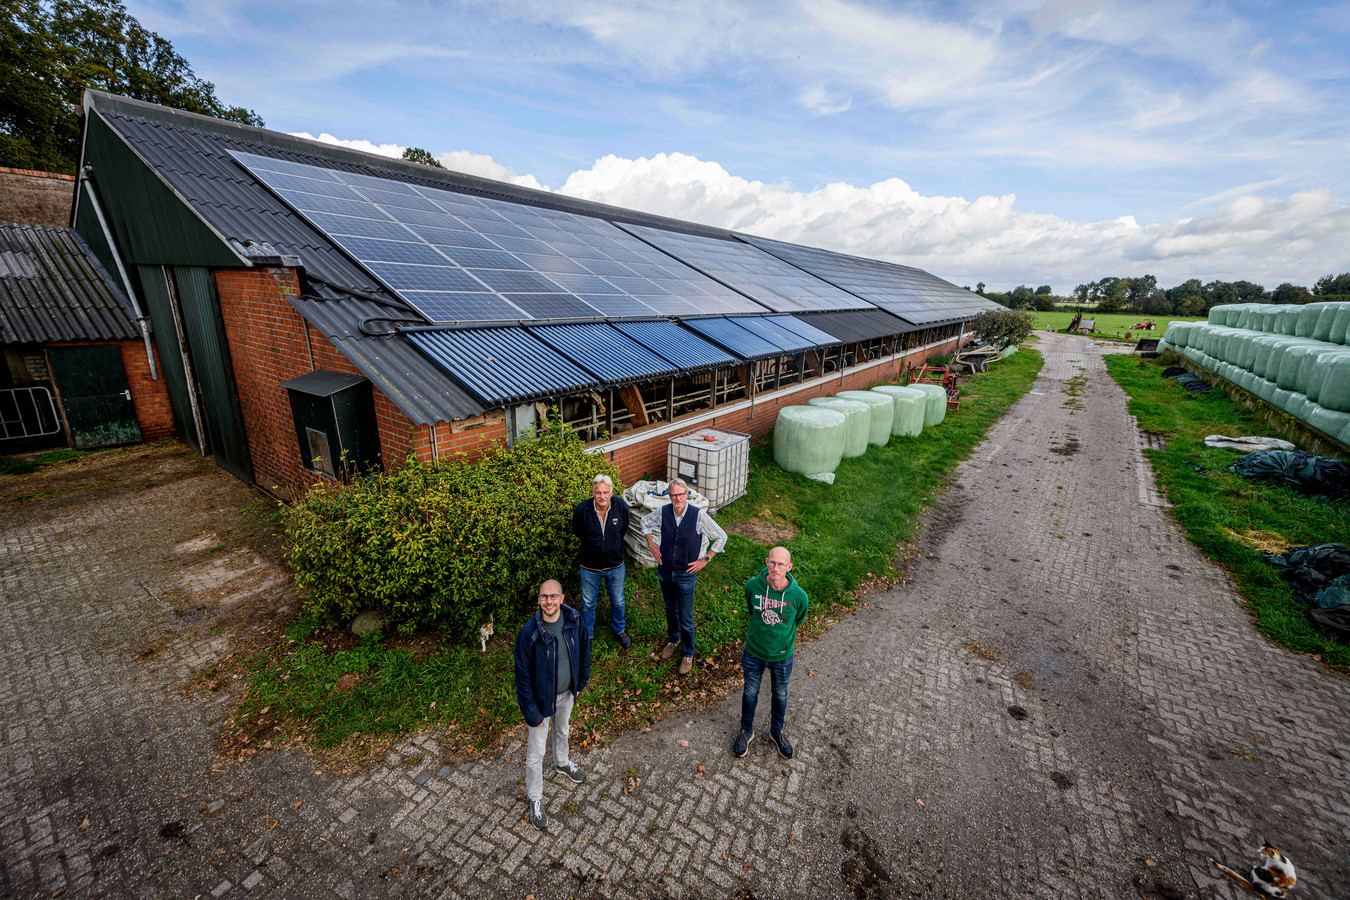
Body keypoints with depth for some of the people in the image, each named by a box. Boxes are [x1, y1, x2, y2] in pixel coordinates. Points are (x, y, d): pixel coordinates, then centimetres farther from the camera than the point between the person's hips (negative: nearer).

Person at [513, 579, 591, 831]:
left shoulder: (574, 619, -20)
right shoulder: (528, 634, -32)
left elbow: (584, 647, 0)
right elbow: (523, 677, -21)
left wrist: (581, 682, 7)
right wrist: (531, 713, -14)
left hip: (567, 693, 4)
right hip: (542, 698, -4)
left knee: (562, 730, 32)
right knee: (536, 752, 15)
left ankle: (561, 763, 62)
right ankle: (534, 798, 42)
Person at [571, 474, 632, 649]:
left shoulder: (621, 506, -18)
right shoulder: (581, 510, -22)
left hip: (615, 565, 1)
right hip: (590, 566, -1)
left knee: (618, 602, 19)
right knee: (587, 603, 17)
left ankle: (618, 631, 46)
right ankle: (587, 635, 43)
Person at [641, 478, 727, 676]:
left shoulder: (698, 515, -20)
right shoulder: (663, 512, -10)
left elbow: (721, 537, -9)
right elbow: (645, 522, 11)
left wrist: (704, 560, -9)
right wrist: (652, 546, 4)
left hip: (686, 574, -3)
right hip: (665, 570, 3)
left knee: (685, 618, 6)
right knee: (670, 608, 24)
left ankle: (688, 654, 30)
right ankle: (673, 639, 49)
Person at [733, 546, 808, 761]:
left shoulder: (798, 596, -25)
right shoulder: (753, 586, -22)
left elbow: (798, 620, -1)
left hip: (782, 656, 0)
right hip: (753, 653, 0)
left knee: (780, 695, 24)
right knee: (750, 692, 22)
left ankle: (777, 731, 52)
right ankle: (747, 730, 49)